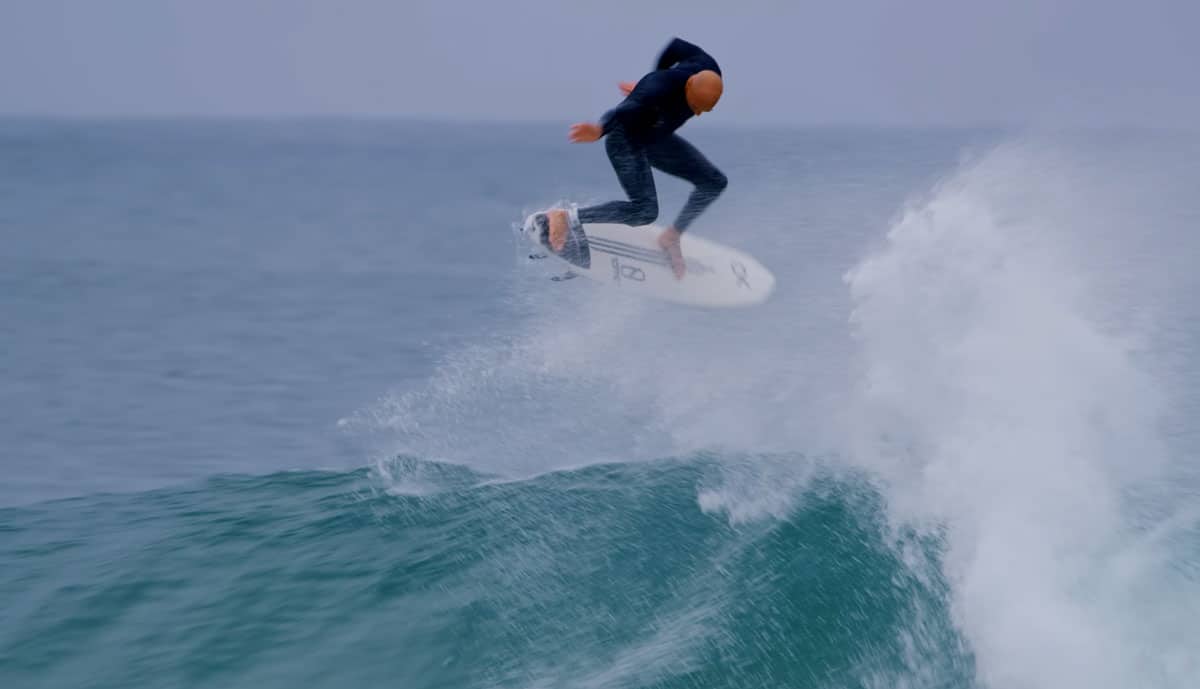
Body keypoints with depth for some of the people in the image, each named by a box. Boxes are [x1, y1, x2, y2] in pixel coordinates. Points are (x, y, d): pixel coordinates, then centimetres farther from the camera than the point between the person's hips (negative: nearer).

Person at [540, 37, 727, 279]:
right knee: (645, 209, -24)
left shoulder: (709, 72, -18)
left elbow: (677, 46, 2)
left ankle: (671, 238, 17)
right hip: (626, 139, -8)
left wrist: (644, 86, 16)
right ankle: (564, 219, -16)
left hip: (655, 138, 8)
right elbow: (627, 110, -57)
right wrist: (599, 129, -80)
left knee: (714, 183, 4)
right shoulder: (660, 91, -40)